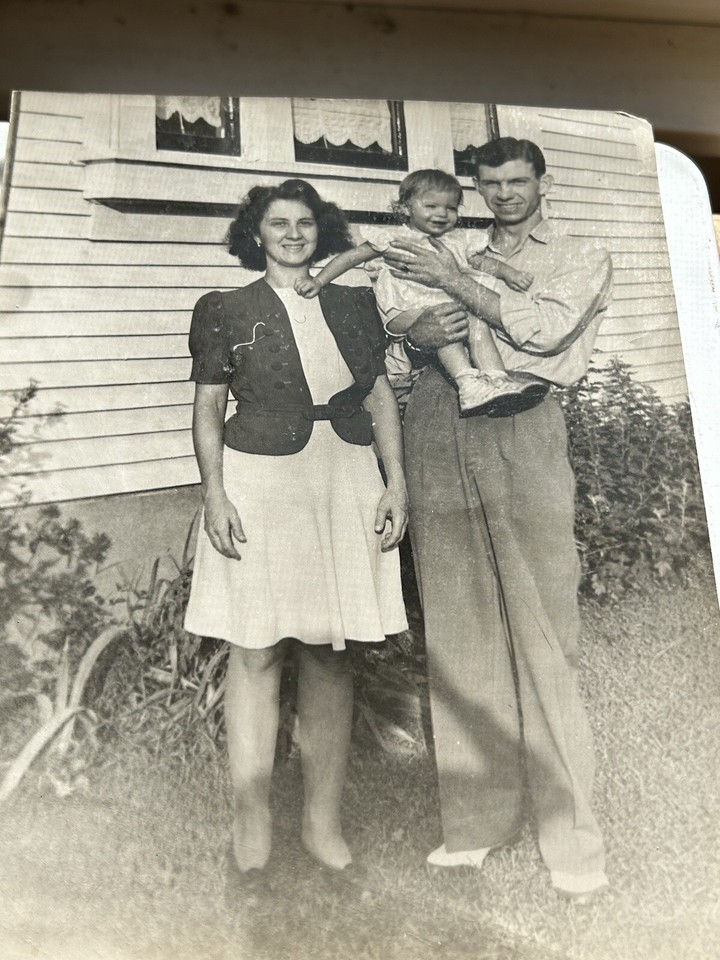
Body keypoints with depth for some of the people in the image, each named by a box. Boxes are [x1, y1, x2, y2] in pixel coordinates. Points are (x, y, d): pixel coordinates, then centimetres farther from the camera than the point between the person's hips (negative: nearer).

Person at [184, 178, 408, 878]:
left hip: (345, 482, 3)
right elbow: (208, 410, 5)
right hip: (258, 481, -2)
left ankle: (323, 823, 20)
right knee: (256, 652, -1)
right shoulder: (227, 310, 8)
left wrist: (396, 482, 4)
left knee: (329, 653, 6)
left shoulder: (354, 305, 15)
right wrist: (215, 493, -7)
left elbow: (381, 397, 13)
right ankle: (251, 828, 13)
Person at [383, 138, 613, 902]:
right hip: (436, 435, 3)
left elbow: (543, 329, -2)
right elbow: (409, 334, 18)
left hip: (520, 432, -3)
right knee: (457, 633, 3)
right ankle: (476, 819, 17)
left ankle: (571, 842, 7)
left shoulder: (580, 261, 18)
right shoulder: (456, 257, 27)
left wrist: (453, 282, 0)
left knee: (541, 630, -6)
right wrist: (420, 330, -5)